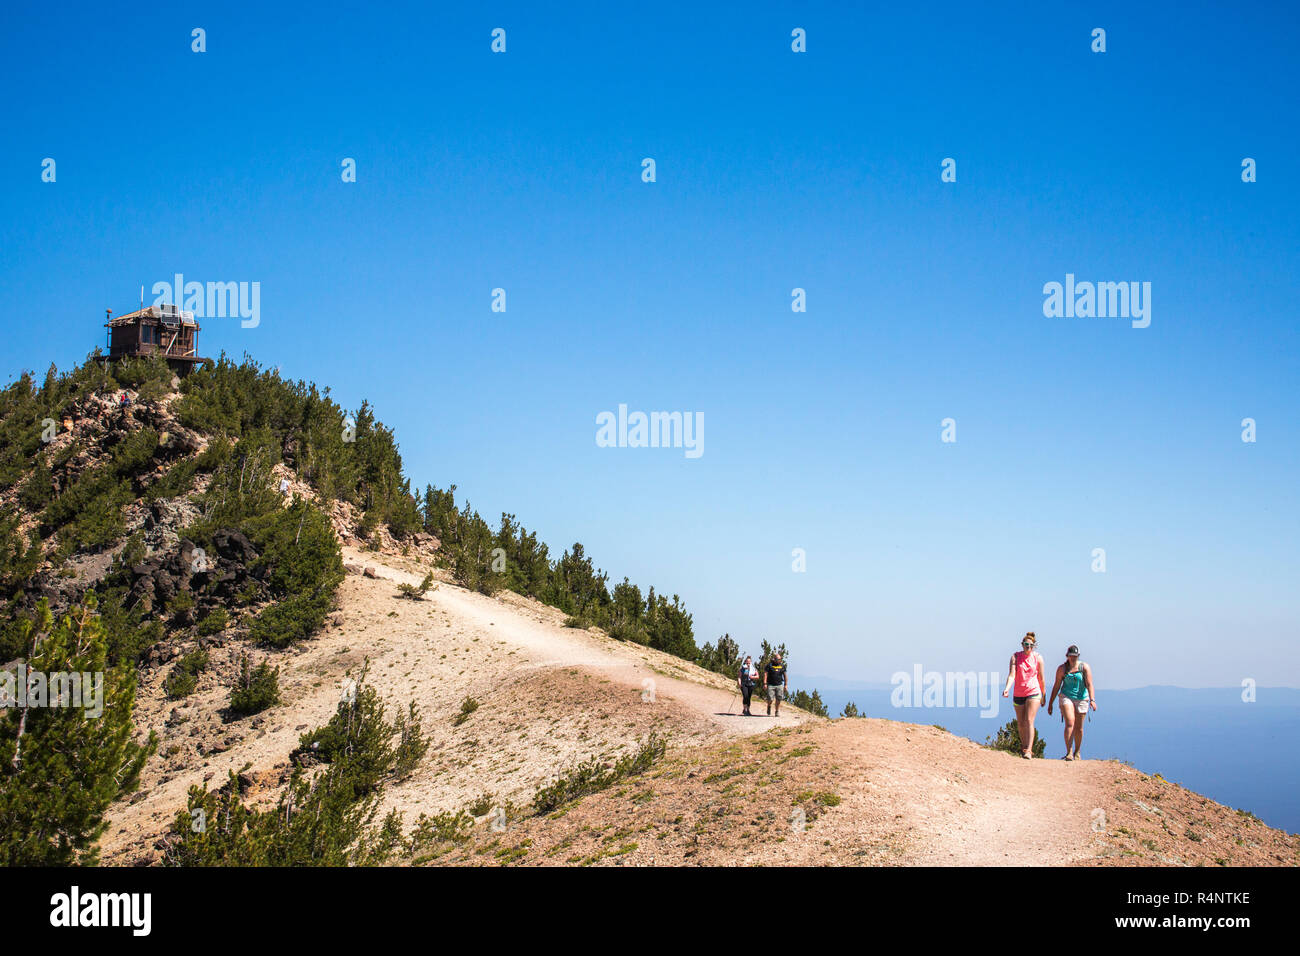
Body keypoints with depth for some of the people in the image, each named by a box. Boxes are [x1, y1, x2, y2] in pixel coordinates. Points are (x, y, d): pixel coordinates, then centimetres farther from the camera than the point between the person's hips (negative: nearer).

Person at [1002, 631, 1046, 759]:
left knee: (1029, 721, -14)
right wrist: (1007, 688, -27)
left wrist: (1043, 696, 13)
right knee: (1020, 724, 9)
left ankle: (1028, 751, -18)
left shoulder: (1038, 658, -1)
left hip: (1033, 692, -2)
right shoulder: (1015, 657, -1)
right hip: (1018, 694, 2)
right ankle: (1024, 747, 26)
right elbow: (1012, 675, -10)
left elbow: (1041, 678, 7)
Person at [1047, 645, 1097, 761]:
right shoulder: (1062, 668, 1)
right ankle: (1068, 753, -21)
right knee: (1070, 723, -18)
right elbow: (1056, 686, 6)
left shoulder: (1084, 667, -2)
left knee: (1078, 727, 7)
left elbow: (1089, 685, -11)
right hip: (1066, 697, -1)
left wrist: (1092, 700, -25)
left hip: (1081, 699, 1)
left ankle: (1077, 752, 24)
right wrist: (1050, 703, 7)